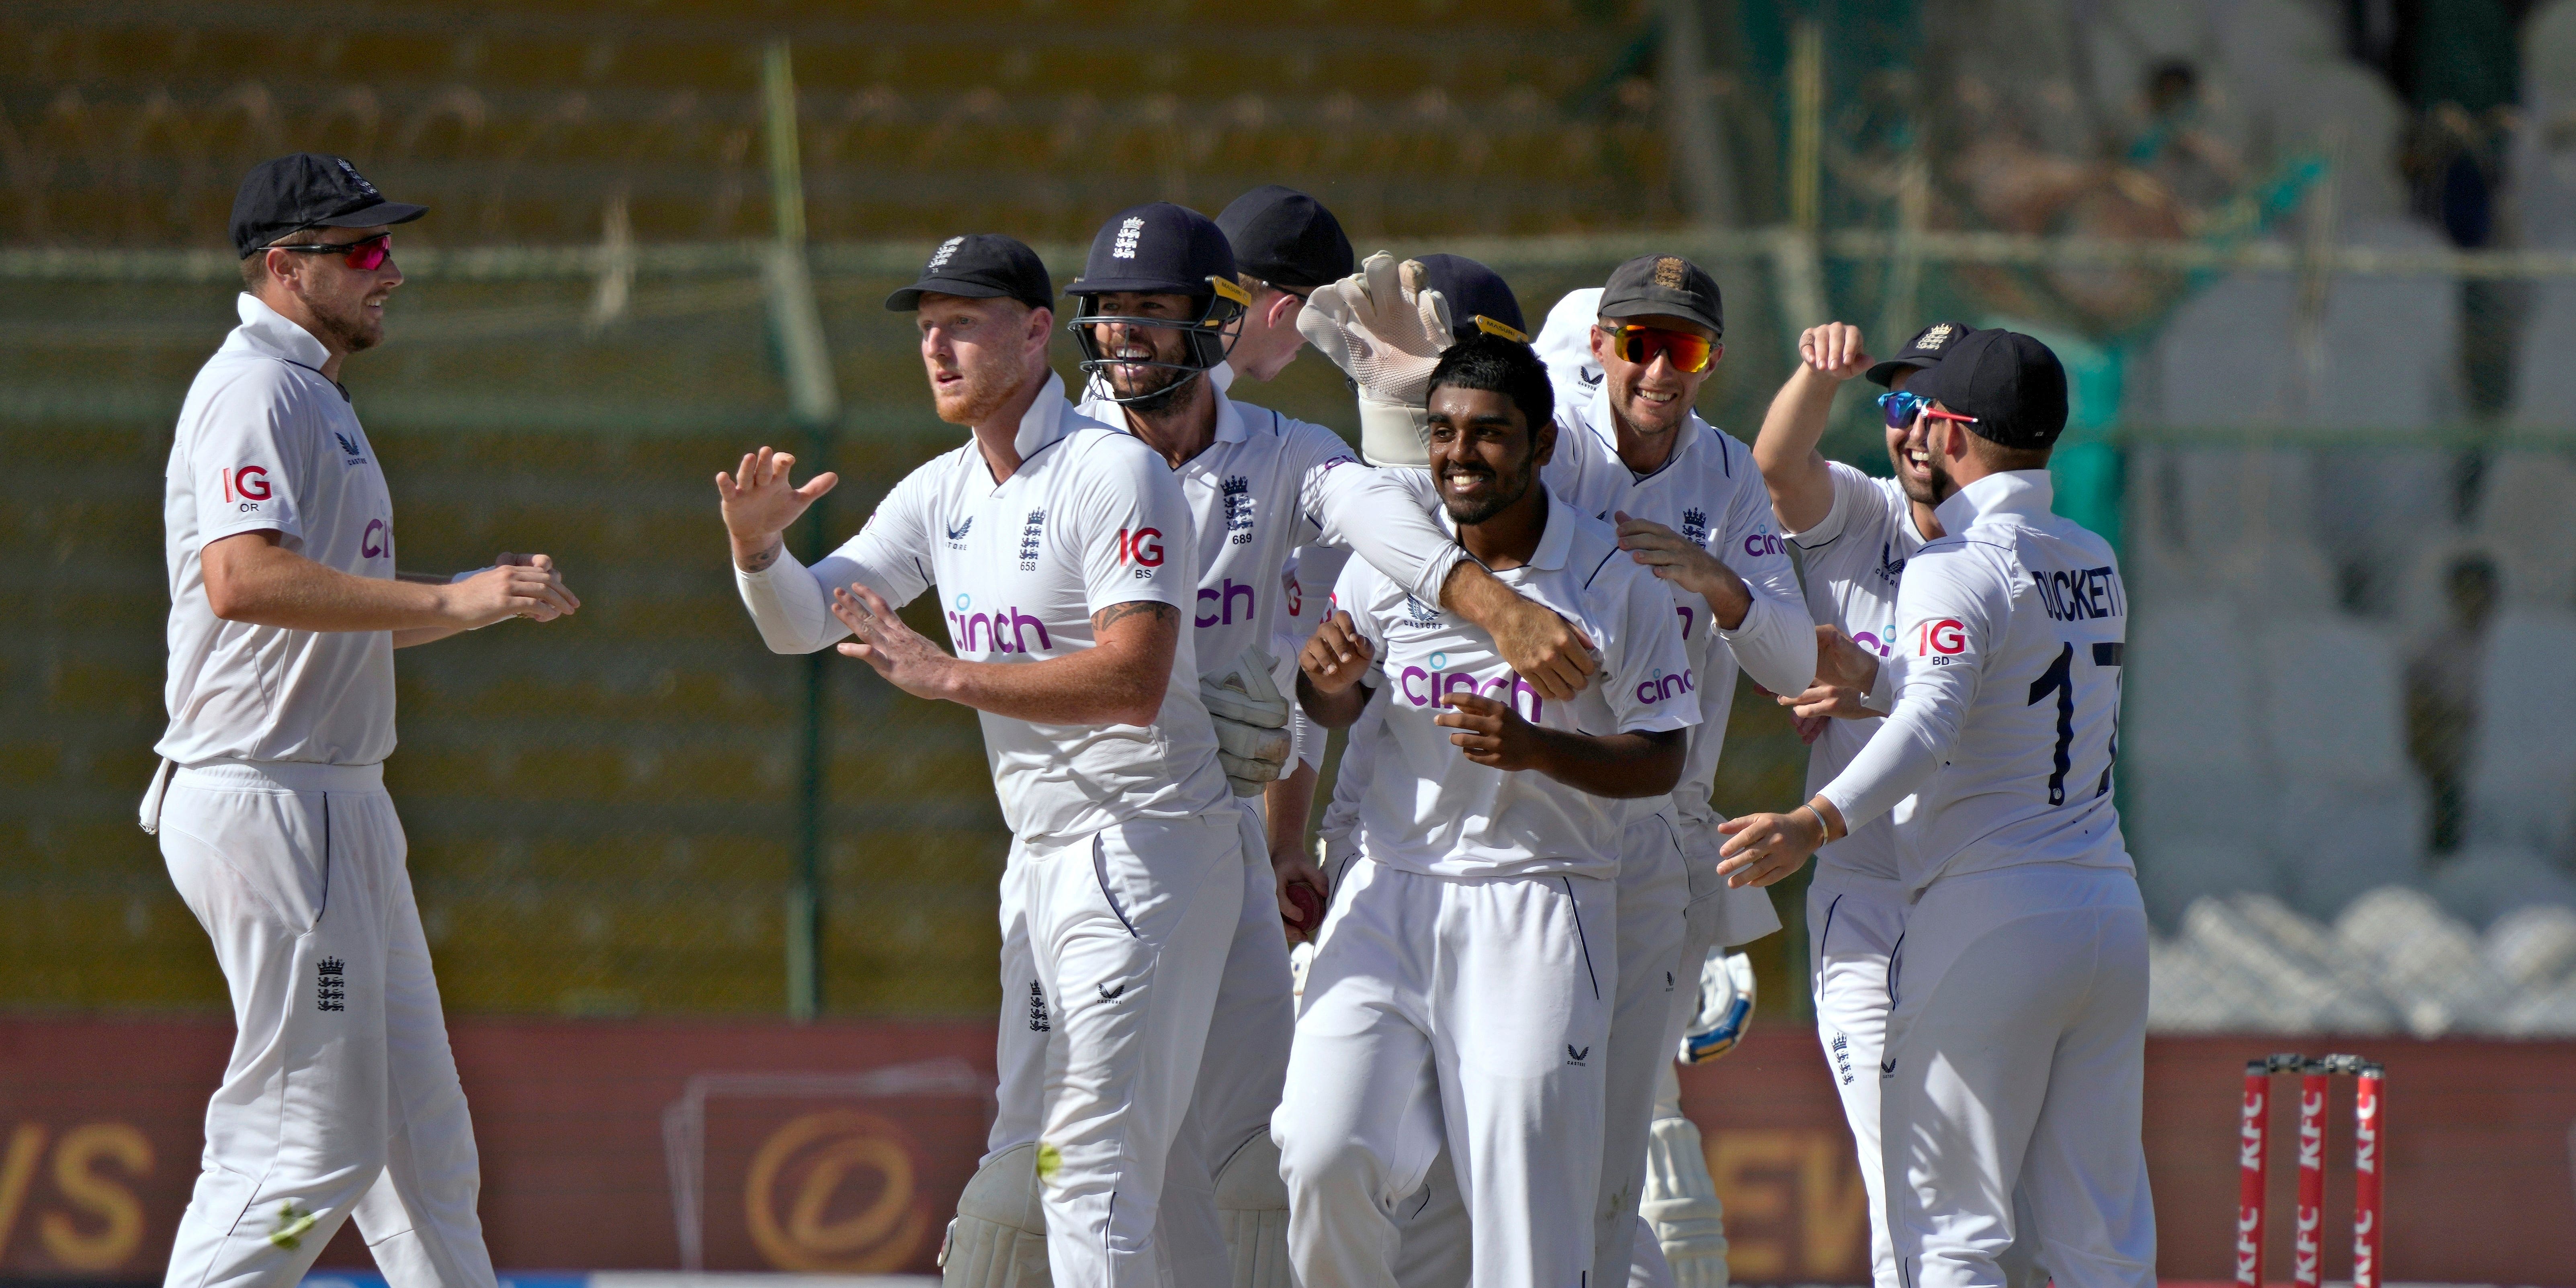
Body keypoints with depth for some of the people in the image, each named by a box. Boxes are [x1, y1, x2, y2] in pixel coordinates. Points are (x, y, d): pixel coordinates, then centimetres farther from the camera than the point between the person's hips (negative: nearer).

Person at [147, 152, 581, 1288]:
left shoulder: (314, 396, 21)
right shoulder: (254, 389, -12)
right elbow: (242, 579, -28)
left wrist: (488, 595, 11)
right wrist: (446, 601, -27)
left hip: (337, 809, 11)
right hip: (268, 802, -11)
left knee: (420, 1141, 13)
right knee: (309, 1143, -11)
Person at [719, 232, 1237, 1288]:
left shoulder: (1113, 475, -15)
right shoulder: (942, 493, 11)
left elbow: (1135, 681, -26)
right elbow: (804, 623, 10)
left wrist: (950, 677, -30)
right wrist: (757, 546, -12)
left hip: (1144, 847, -9)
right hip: (1038, 859, 9)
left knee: (1092, 1168, -14)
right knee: (999, 1183, 13)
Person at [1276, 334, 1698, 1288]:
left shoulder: (1616, 582, -4)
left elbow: (1661, 761, -1)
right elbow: (1339, 708, 19)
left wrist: (1535, 748, -18)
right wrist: (1328, 679, -6)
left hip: (1539, 915, -2)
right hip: (1391, 894, 2)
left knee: (1529, 1211, -6)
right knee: (1325, 1154, -12)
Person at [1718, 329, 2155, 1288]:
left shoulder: (1954, 569, -11)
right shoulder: (2095, 565, 14)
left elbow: (1933, 720, -27)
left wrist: (1815, 824, -39)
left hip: (1992, 909, -7)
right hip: (2112, 905, 7)